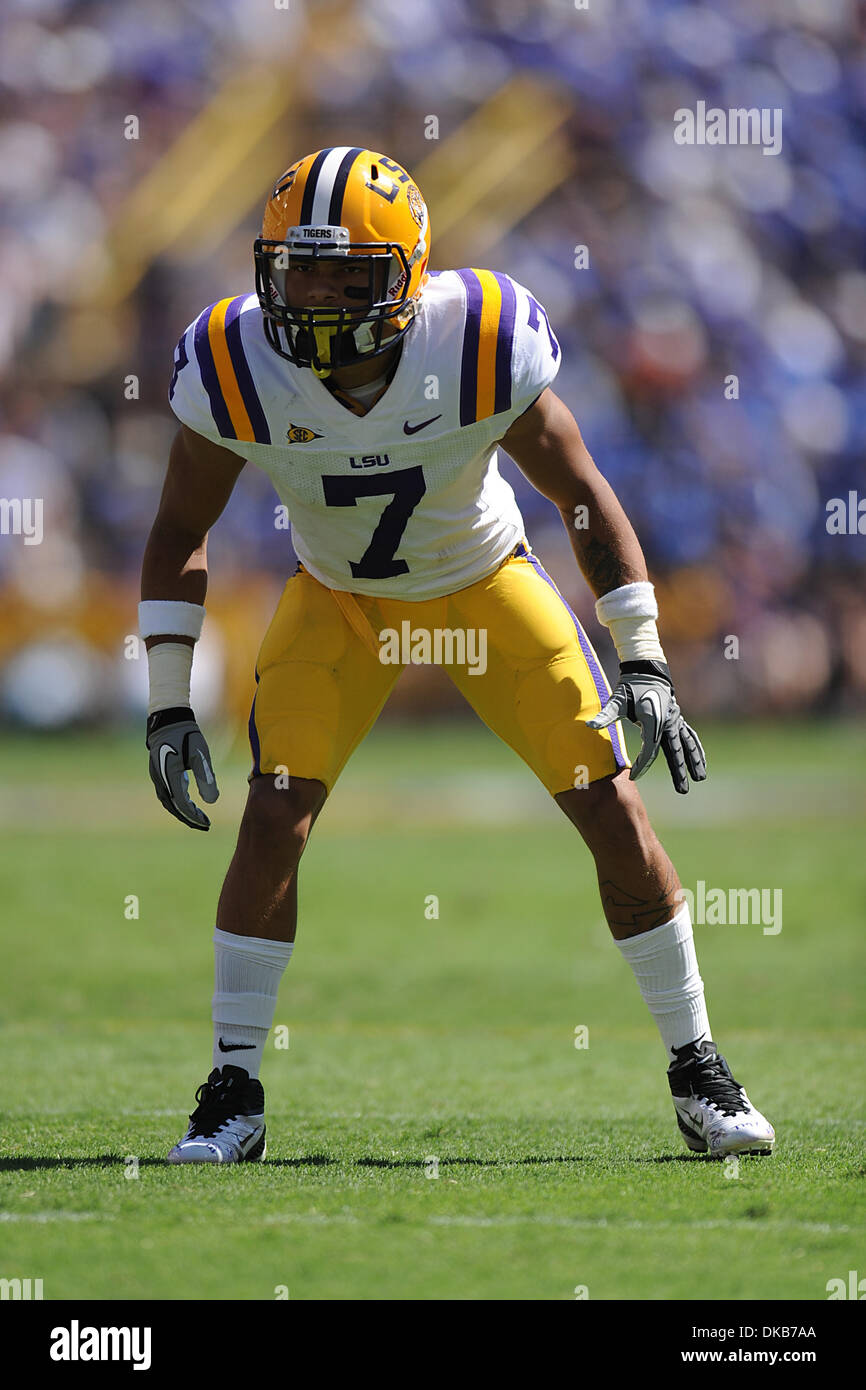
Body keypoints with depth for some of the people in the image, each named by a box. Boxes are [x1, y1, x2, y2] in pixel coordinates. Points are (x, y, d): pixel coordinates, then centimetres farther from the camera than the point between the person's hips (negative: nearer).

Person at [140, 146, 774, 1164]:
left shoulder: (486, 343, -30)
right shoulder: (236, 367, -26)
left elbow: (583, 497, -15)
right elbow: (180, 532, -10)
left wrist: (643, 665, -15)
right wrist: (168, 706, -12)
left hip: (484, 585, 0)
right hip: (338, 600, 1)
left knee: (616, 811, -7)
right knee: (275, 819, -16)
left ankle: (698, 1077, 8)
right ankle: (233, 1093, -3)